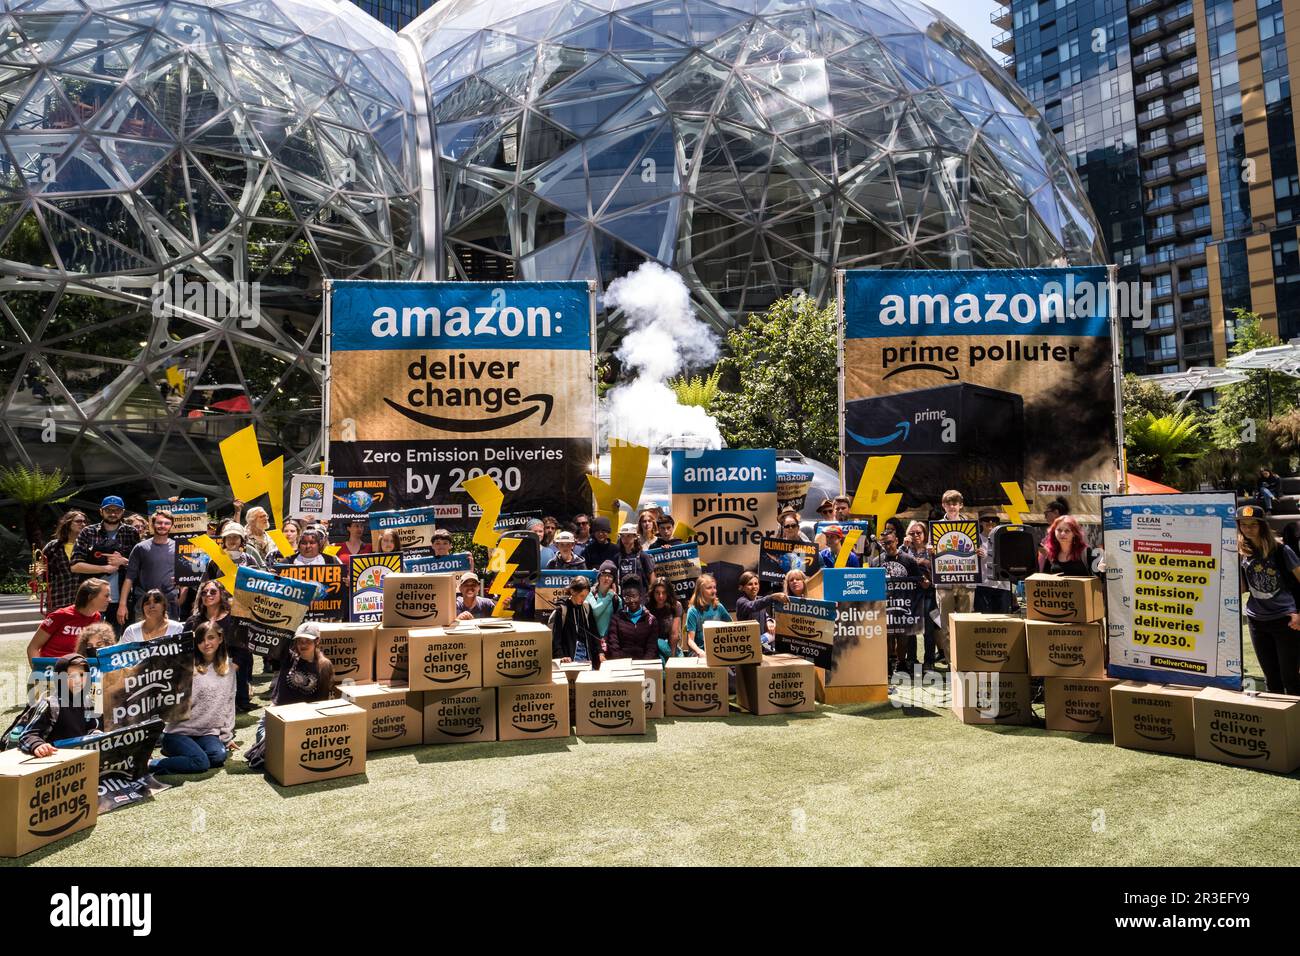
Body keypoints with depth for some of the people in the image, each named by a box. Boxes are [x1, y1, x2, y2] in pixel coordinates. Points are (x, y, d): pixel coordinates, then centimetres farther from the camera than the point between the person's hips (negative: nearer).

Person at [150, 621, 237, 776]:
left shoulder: (228, 667, 8)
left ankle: (180, 751, 2)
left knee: (219, 756, -24)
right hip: (180, 731, -4)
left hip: (207, 733, 5)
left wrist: (227, 737, 14)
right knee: (201, 762, -27)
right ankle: (150, 764, -9)